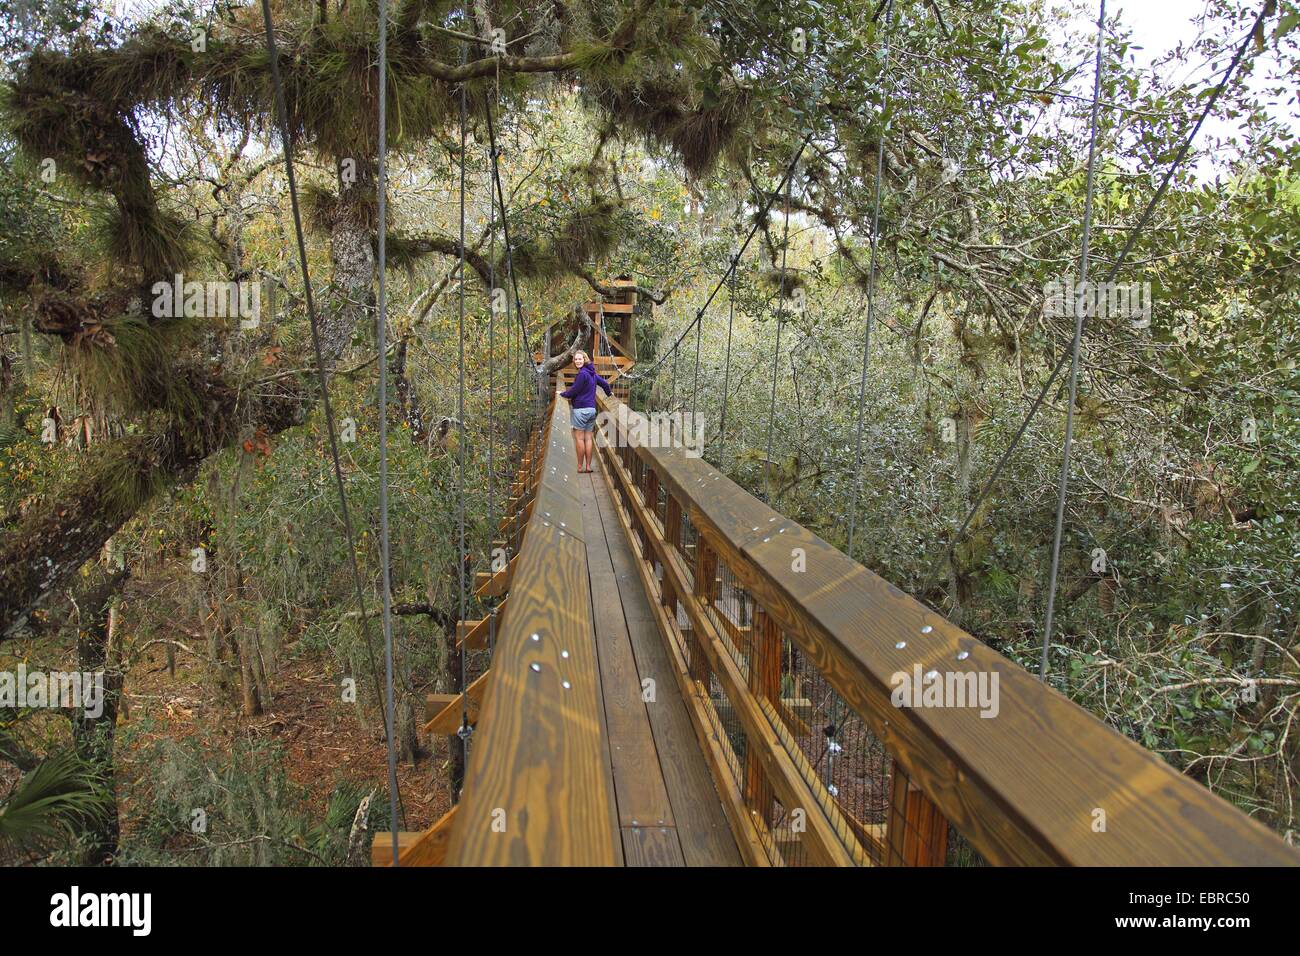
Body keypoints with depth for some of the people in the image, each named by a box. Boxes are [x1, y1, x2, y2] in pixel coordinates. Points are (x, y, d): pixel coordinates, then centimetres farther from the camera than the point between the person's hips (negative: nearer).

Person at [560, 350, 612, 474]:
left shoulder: (582, 374, -14)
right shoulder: (592, 373, 12)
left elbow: (573, 391, -12)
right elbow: (604, 383, 23)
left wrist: (562, 394, 6)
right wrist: (609, 392, 43)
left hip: (580, 409, -8)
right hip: (592, 409, 9)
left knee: (579, 439, -3)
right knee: (588, 438, 8)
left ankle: (580, 467, 0)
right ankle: (588, 467, 9)